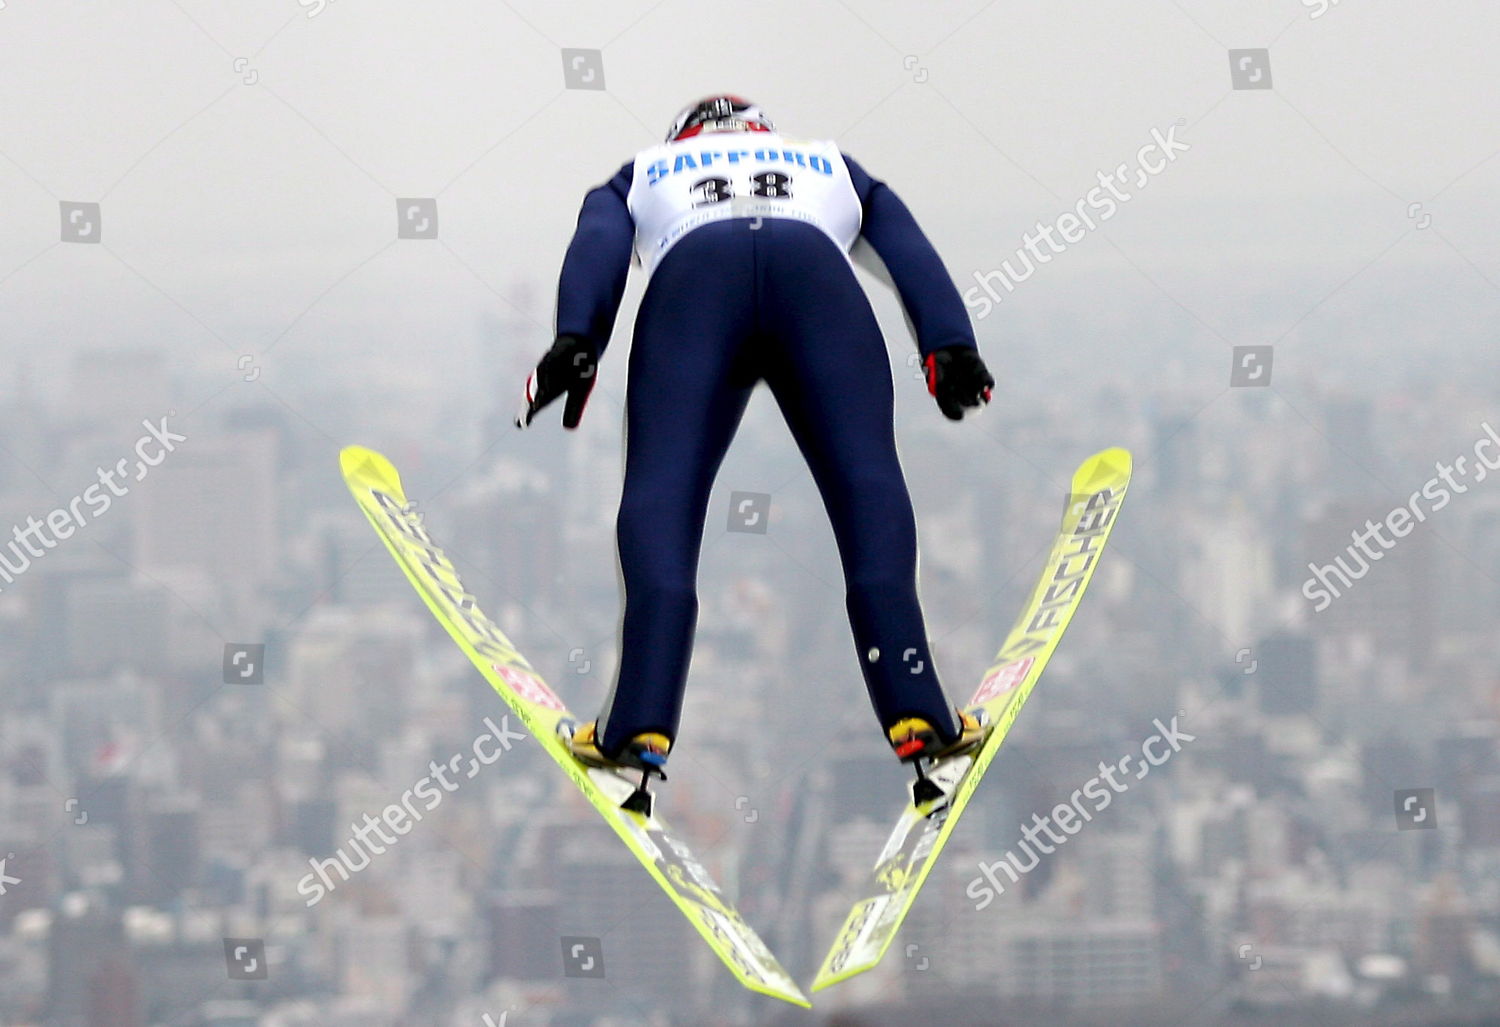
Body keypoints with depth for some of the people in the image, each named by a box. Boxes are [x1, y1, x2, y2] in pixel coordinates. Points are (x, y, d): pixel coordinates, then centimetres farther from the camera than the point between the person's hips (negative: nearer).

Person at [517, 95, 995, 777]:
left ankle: (641, 724, -21)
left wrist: (575, 339, 3)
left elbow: (598, 242, 18)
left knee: (663, 485, -5)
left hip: (693, 268, 0)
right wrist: (950, 347, 14)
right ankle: (914, 713, -14)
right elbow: (910, 250, 27)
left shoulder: (642, 175, 41)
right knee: (866, 476, 0)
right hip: (815, 267, 1)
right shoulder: (831, 166, 45)